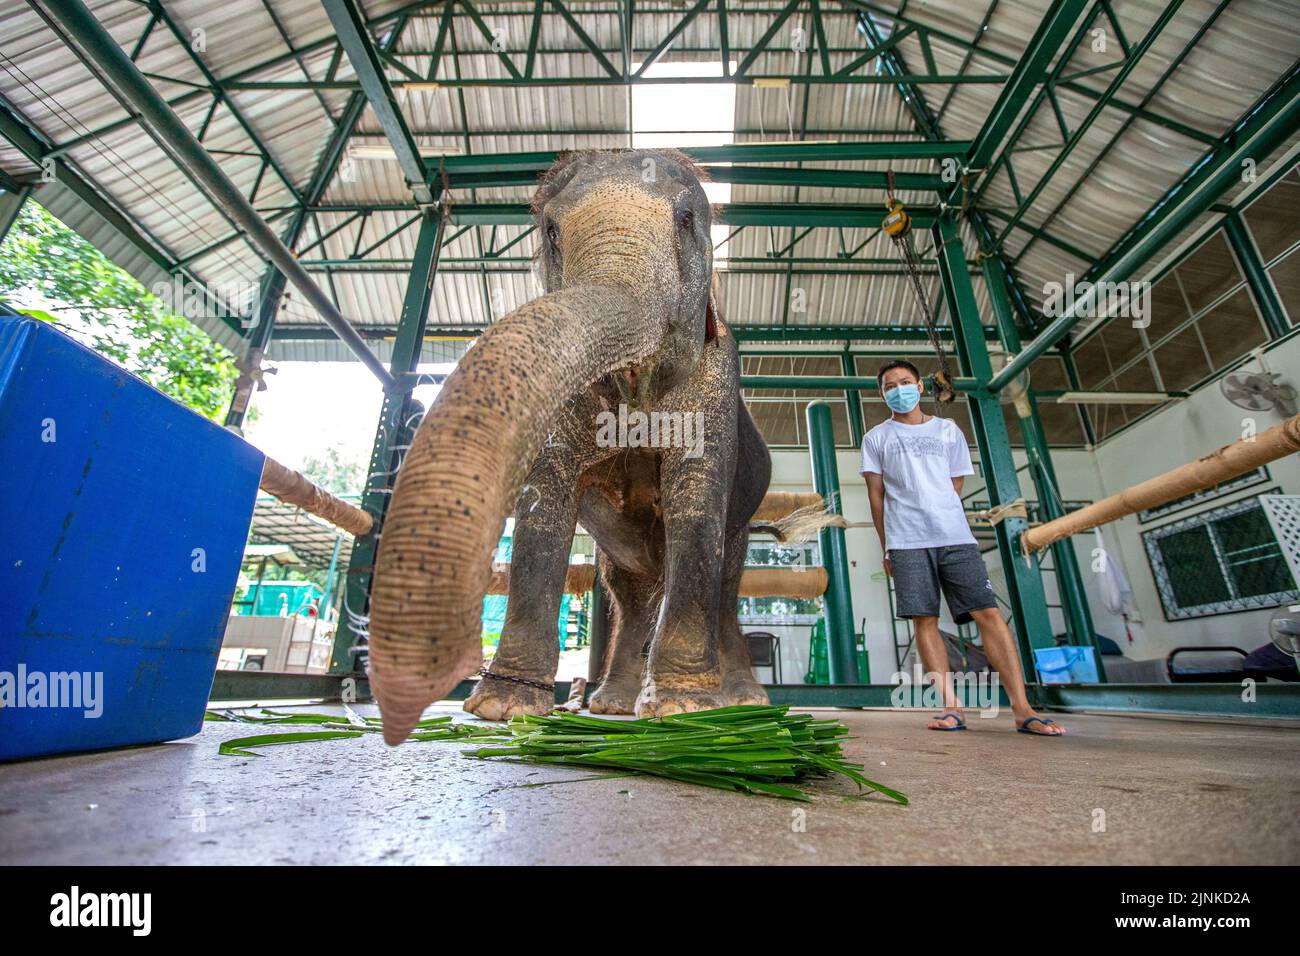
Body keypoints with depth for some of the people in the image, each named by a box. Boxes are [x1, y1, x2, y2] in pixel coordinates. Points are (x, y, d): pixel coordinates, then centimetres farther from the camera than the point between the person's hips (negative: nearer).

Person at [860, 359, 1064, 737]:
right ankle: (951, 707, 1)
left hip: (956, 536, 1)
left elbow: (955, 486, 17)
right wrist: (887, 547, 4)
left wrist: (930, 512, 5)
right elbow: (876, 496, 7)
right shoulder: (876, 438, 12)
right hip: (907, 543, -1)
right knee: (924, 620, -4)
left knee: (988, 612, -6)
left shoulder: (949, 431, 17)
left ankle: (1022, 709, -2)